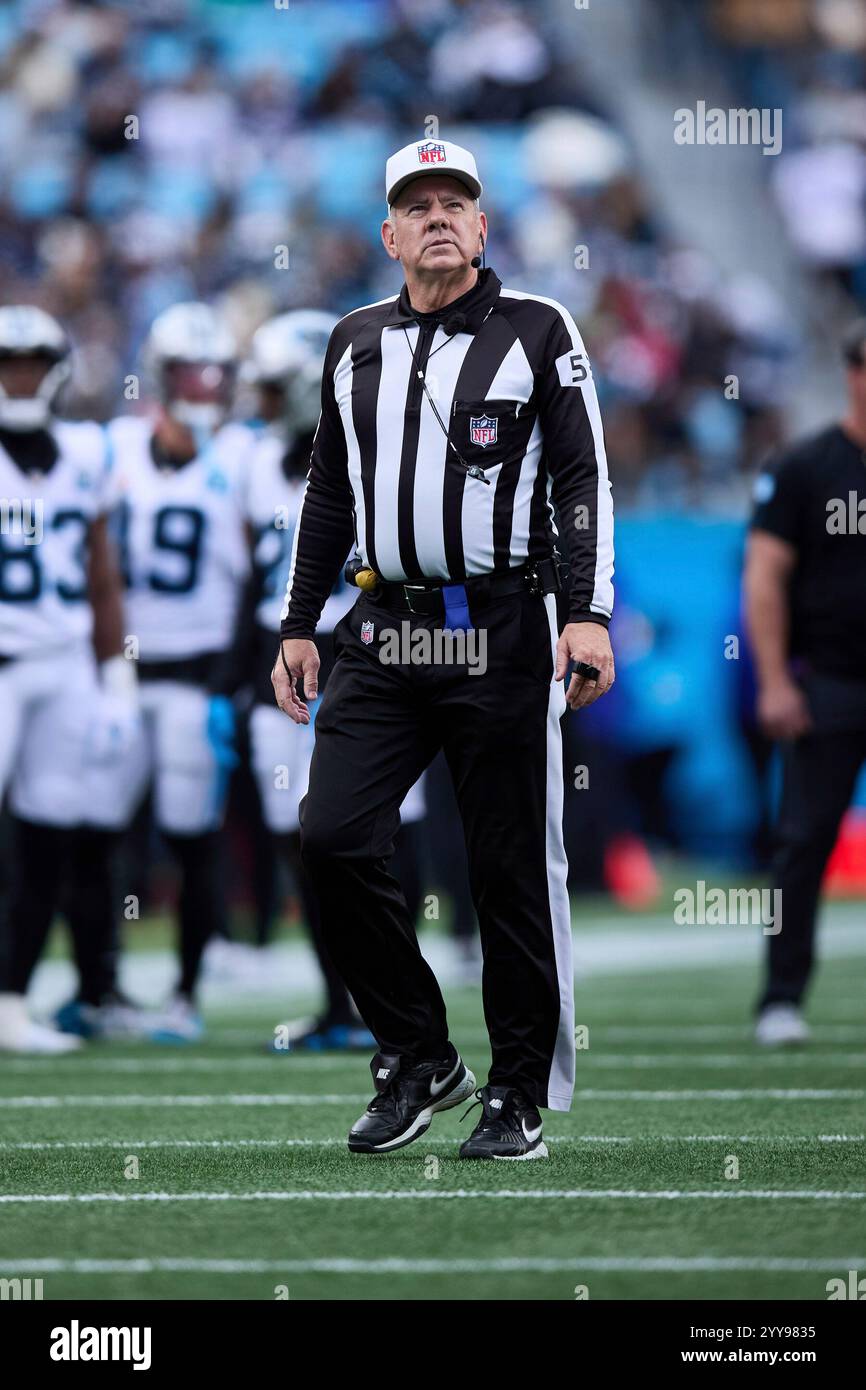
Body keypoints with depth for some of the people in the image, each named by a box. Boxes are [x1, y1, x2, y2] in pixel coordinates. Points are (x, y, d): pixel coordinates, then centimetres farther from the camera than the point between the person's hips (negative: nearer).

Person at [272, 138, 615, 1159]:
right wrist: (298, 627, 17)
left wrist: (590, 614, -13)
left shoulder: (538, 331, 2)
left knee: (511, 869, -2)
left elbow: (584, 479, -3)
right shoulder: (356, 344, 15)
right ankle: (418, 1059, 7)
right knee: (333, 842, -8)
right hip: (383, 636, 4)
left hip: (501, 634, -4)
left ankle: (520, 1094, 9)